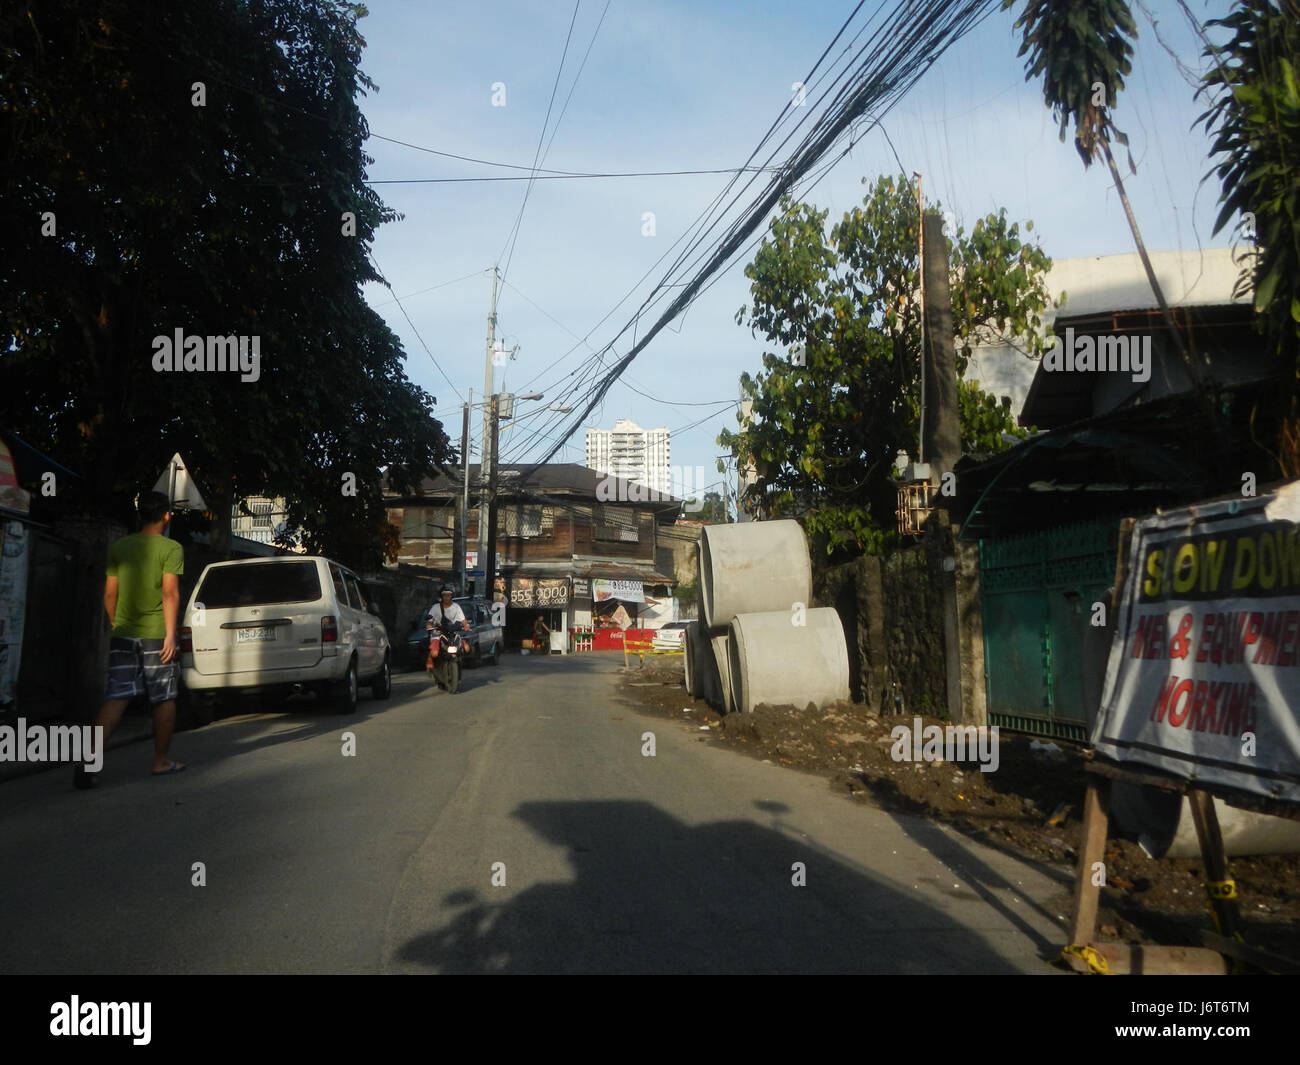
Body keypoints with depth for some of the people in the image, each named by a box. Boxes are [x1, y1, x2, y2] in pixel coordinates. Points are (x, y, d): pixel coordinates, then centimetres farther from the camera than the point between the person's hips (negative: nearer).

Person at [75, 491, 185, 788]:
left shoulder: (118, 547, 10)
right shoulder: (171, 548, -5)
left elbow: (110, 593, 10)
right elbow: (170, 592, -14)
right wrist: (171, 634, -15)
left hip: (123, 635, 4)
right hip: (156, 635, -4)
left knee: (116, 699, 0)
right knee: (164, 699, 10)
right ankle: (161, 761, 18)